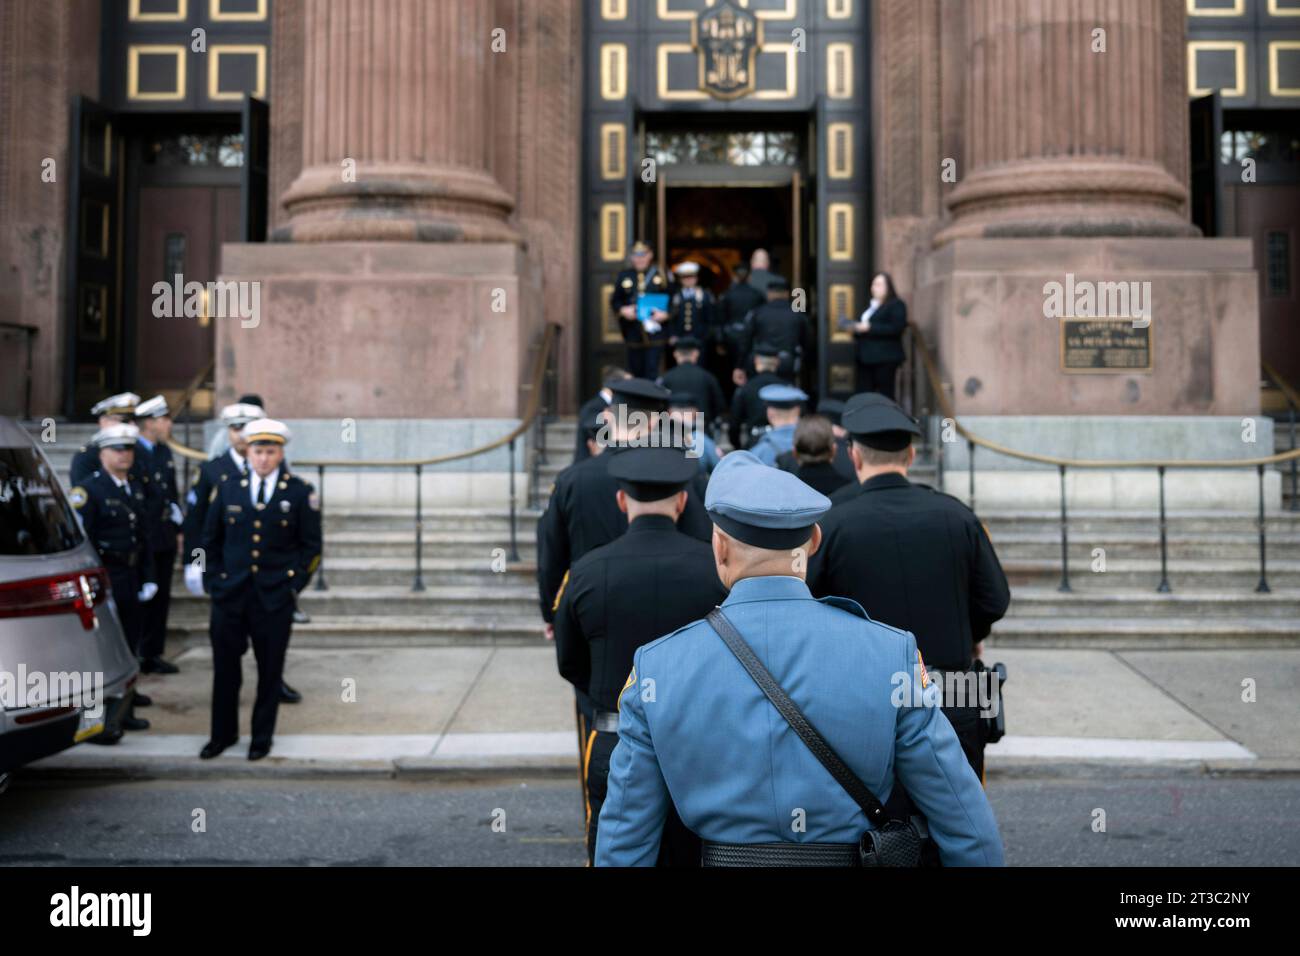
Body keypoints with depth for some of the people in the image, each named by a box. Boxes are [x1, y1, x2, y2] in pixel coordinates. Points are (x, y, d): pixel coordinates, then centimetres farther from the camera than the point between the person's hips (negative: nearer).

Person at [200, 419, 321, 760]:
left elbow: (311, 546, 4)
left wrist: (294, 585, -2)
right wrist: (214, 581, 5)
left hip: (275, 599, -1)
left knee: (270, 670, 6)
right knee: (225, 668, 7)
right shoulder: (227, 489, 6)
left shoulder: (300, 492, 0)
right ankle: (223, 733, 24)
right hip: (230, 594, 2)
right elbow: (210, 540, 12)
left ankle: (262, 737, 21)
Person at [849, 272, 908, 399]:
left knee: (885, 397, -9)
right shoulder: (871, 306, 23)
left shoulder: (896, 305, -2)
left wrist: (869, 328, -18)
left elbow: (896, 328, -16)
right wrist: (856, 328, 8)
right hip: (865, 358, 8)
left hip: (885, 358, -8)